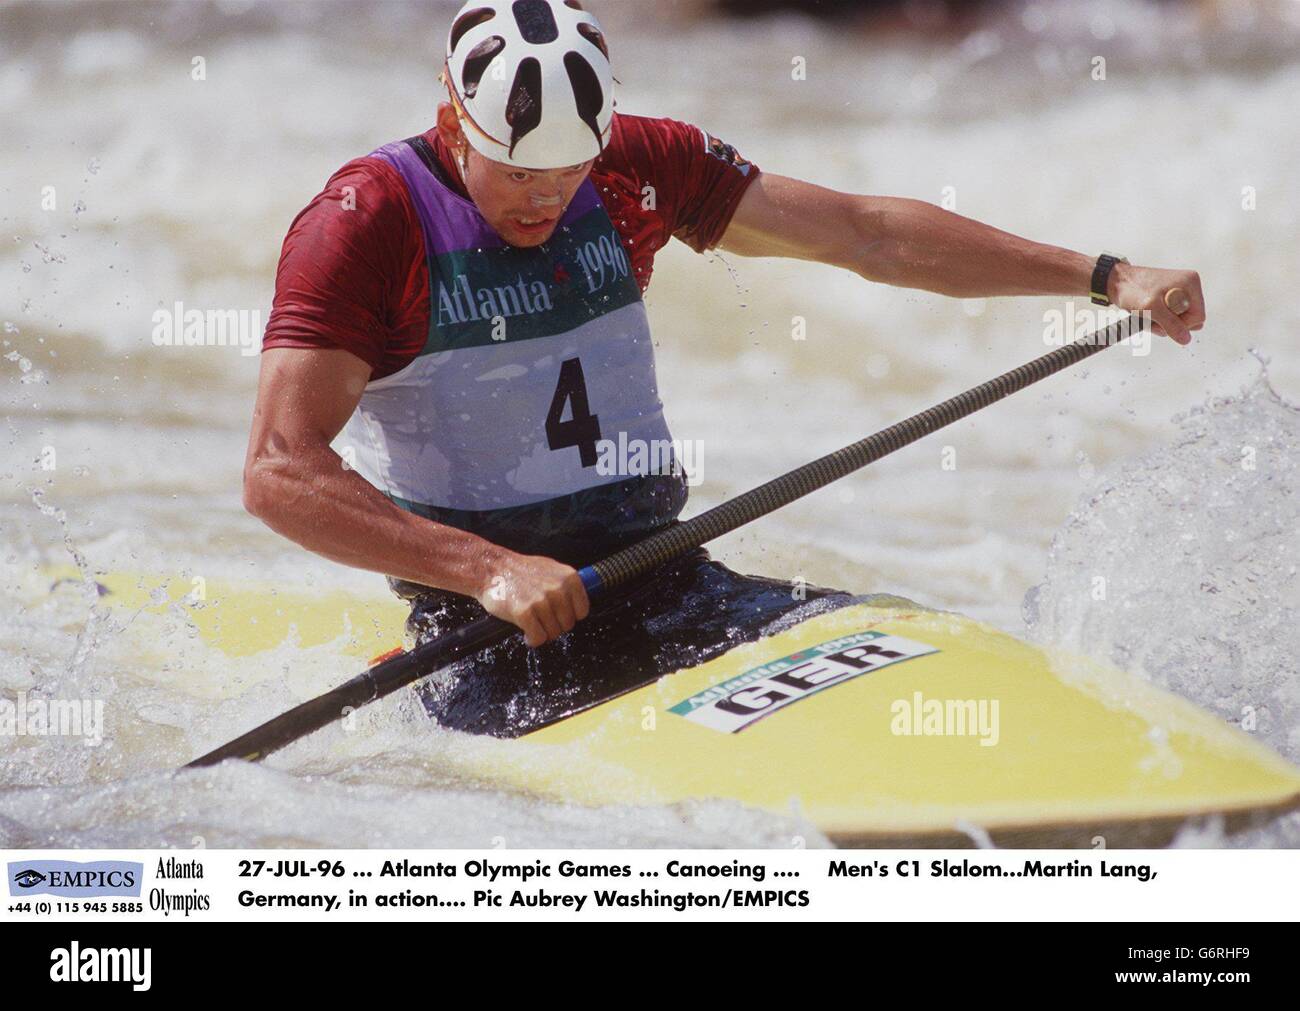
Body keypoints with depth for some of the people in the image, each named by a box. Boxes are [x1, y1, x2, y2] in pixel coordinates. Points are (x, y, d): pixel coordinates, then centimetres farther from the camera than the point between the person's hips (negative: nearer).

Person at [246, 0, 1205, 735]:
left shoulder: (634, 167, 5)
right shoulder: (366, 219, -10)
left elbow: (867, 234, 10)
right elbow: (280, 472, -20)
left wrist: (1108, 278, 5)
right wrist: (485, 570, -32)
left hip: (661, 582, 5)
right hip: (480, 625, -5)